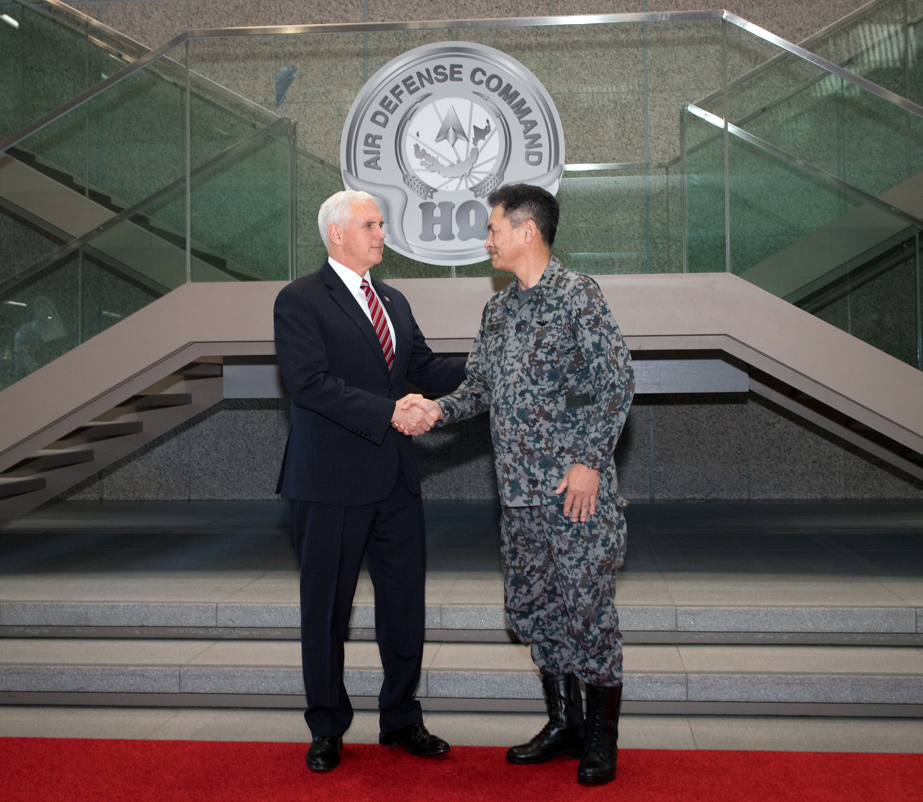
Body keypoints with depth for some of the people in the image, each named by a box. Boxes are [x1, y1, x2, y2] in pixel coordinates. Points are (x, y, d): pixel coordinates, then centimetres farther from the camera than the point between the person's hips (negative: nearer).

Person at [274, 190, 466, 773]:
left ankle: (401, 719, 28)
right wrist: (388, 412, -23)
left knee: (405, 599, 11)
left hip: (395, 478, 6)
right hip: (332, 482, -6)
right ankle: (328, 729, 24)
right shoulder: (300, 301, -7)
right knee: (327, 608, 7)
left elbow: (428, 369, 12)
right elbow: (311, 384, -18)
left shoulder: (394, 301, 16)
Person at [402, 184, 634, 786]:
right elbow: (481, 384, 17)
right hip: (520, 488, 7)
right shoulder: (497, 309, 14)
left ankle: (602, 737, 15)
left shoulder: (578, 294, -8)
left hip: (577, 485, -7)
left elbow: (617, 380, -12)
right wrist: (441, 409, -3)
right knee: (532, 605, 12)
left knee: (588, 607, -1)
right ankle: (565, 724, 27)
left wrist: (590, 461, -16)